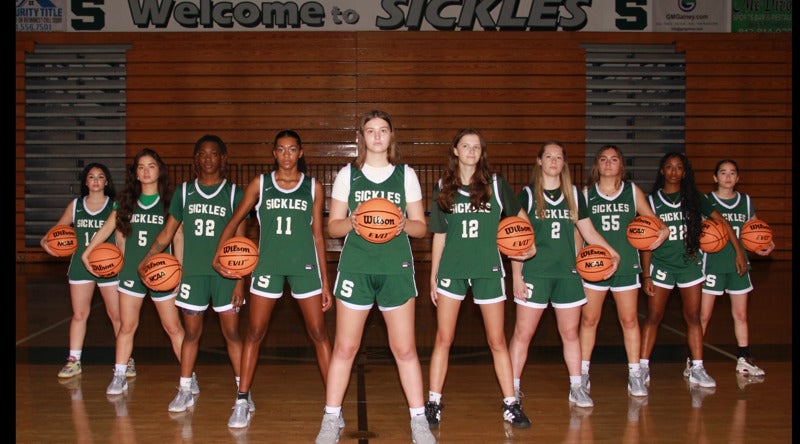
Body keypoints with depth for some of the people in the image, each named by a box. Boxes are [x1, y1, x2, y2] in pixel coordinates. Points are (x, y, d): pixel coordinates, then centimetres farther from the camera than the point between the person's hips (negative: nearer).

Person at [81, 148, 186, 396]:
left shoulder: (169, 202, -2)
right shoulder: (126, 201, 6)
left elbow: (178, 238, -3)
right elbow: (108, 228, 14)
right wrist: (87, 252, 14)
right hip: (131, 272, 3)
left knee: (173, 327, 2)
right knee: (127, 326, 7)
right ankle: (119, 377, 17)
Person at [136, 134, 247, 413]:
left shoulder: (234, 193, 1)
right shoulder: (183, 192, 7)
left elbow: (240, 241, 0)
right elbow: (168, 232, 13)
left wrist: (240, 280, -5)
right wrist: (145, 260, 5)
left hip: (225, 274, -2)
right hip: (192, 273, 2)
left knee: (232, 332, 2)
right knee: (191, 333, 8)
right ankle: (185, 390, 18)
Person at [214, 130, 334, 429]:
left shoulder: (313, 187, 3)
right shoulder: (260, 184, 4)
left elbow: (318, 235, 5)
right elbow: (235, 221, 9)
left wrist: (325, 282, 3)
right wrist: (218, 255, -5)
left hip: (305, 266, 0)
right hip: (268, 266, 1)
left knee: (319, 333, 1)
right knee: (254, 333, 4)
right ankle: (242, 401, 14)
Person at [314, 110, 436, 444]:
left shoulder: (406, 174, 8)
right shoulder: (347, 174, 7)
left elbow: (421, 226, 8)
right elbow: (332, 226, 7)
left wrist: (404, 224, -13)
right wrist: (351, 222, -15)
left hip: (396, 268, 0)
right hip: (355, 267, 0)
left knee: (404, 348, 3)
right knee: (345, 347, 3)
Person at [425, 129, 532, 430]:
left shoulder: (495, 184, 0)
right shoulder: (443, 187, 4)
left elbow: (520, 215, 12)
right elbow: (439, 235, 8)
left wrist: (529, 245, -5)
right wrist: (433, 276, 8)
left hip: (488, 269, -1)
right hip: (451, 269, 1)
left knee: (497, 341, 5)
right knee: (443, 340, 2)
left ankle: (511, 405, 16)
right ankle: (433, 404, 11)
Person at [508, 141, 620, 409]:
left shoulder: (574, 194, 10)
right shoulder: (528, 194, 1)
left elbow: (588, 232, 13)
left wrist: (614, 254, 0)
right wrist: (516, 275, -7)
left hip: (567, 273, 3)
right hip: (535, 273, -3)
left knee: (570, 332, 10)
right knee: (523, 333, -1)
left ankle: (576, 388, 21)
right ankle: (513, 389, 9)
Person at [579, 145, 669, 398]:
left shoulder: (633, 191, 5)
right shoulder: (586, 193, 3)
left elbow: (651, 219, 10)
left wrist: (662, 231, -10)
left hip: (626, 264, 0)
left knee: (630, 320, 5)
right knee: (589, 320, 5)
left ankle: (634, 374, 16)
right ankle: (583, 373, 16)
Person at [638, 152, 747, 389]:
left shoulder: (695, 198, 1)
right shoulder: (652, 201, -3)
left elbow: (722, 222, 5)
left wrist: (739, 252, 1)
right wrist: (646, 275, -6)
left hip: (690, 264, 2)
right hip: (661, 265, -1)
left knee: (693, 317, 5)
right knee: (653, 317, 0)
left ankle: (697, 369, 12)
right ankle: (643, 367, 7)